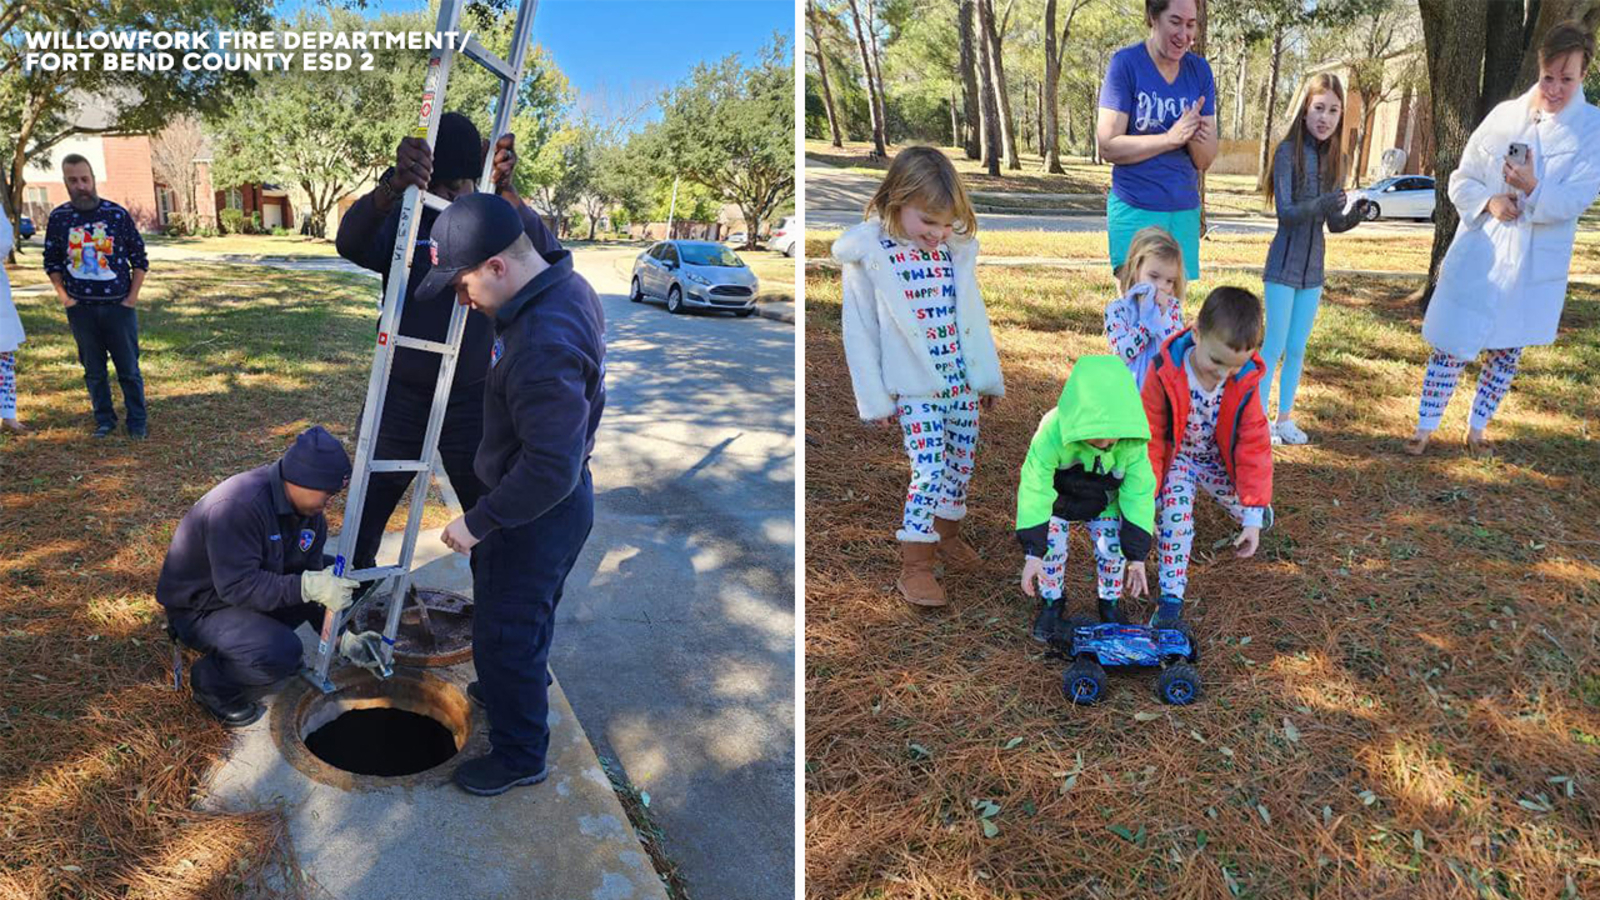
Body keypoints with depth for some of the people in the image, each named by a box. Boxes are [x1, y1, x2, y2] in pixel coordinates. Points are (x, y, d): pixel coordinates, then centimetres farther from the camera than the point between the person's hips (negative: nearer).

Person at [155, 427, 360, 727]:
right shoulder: (240, 506, -33)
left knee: (338, 577, -2)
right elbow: (237, 587, -35)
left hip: (258, 593, 8)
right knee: (282, 653, -32)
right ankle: (212, 682, -2)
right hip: (199, 608, -8)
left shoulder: (308, 509, -6)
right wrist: (308, 586, -41)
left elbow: (312, 569, -2)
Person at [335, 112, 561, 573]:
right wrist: (393, 185, -46)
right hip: (401, 392, 1)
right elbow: (350, 243, -27)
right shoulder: (402, 218, -6)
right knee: (372, 500, 14)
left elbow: (547, 257, -24)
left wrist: (506, 193, -40)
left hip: (470, 396, 0)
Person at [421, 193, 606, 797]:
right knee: (528, 617, 31)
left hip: (536, 517, -9)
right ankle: (517, 686, 56)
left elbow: (551, 470, -33)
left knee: (504, 638, 10)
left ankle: (519, 755, 31)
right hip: (562, 498, 9)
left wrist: (479, 522, -22)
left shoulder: (540, 349, -36)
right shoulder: (567, 284, -5)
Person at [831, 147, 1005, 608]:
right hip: (915, 387, -5)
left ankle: (947, 532, 35)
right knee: (929, 470, -10)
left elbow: (974, 314, 12)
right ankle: (915, 566, 0)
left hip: (964, 379, 5)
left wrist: (990, 376, 17)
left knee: (962, 463, 13)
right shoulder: (867, 255, -10)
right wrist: (875, 398, -5)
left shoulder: (955, 248, 2)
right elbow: (860, 333, -6)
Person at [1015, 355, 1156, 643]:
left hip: (1103, 500, 2)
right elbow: (1034, 490, -36)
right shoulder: (1052, 432, -42)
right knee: (1050, 549, -7)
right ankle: (1051, 605, 21)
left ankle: (1109, 604, 27)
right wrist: (1033, 552, -36)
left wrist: (1137, 556, -22)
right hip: (1056, 497, -2)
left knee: (1114, 549, -1)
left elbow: (1139, 494, -23)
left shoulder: (1133, 441, -33)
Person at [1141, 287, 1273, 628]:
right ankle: (1171, 596, -14)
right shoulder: (1165, 373, -28)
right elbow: (1150, 438, -19)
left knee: (1256, 515, 2)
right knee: (1175, 515, -24)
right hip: (1176, 458, -3)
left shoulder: (1245, 381, -20)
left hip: (1218, 459, 3)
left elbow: (1253, 443, -15)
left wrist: (1253, 515, -18)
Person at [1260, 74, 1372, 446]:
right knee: (1275, 346, -2)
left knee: (1297, 348, 11)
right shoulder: (1289, 152, -10)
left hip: (1313, 267, 5)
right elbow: (1285, 212, -16)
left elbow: (1335, 223, 7)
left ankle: (1285, 418, 20)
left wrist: (1356, 215, -13)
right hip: (1284, 264, -5)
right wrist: (1321, 205, -32)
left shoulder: (1335, 159, 6)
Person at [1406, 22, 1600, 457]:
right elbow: (1462, 178, 6)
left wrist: (1533, 190, -32)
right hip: (1479, 255, 0)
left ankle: (1477, 428, 28)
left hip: (1535, 266, 0)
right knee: (1452, 345, 0)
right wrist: (1488, 201, -14)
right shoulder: (1504, 115, 1)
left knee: (1507, 351, 12)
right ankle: (1425, 427, 11)